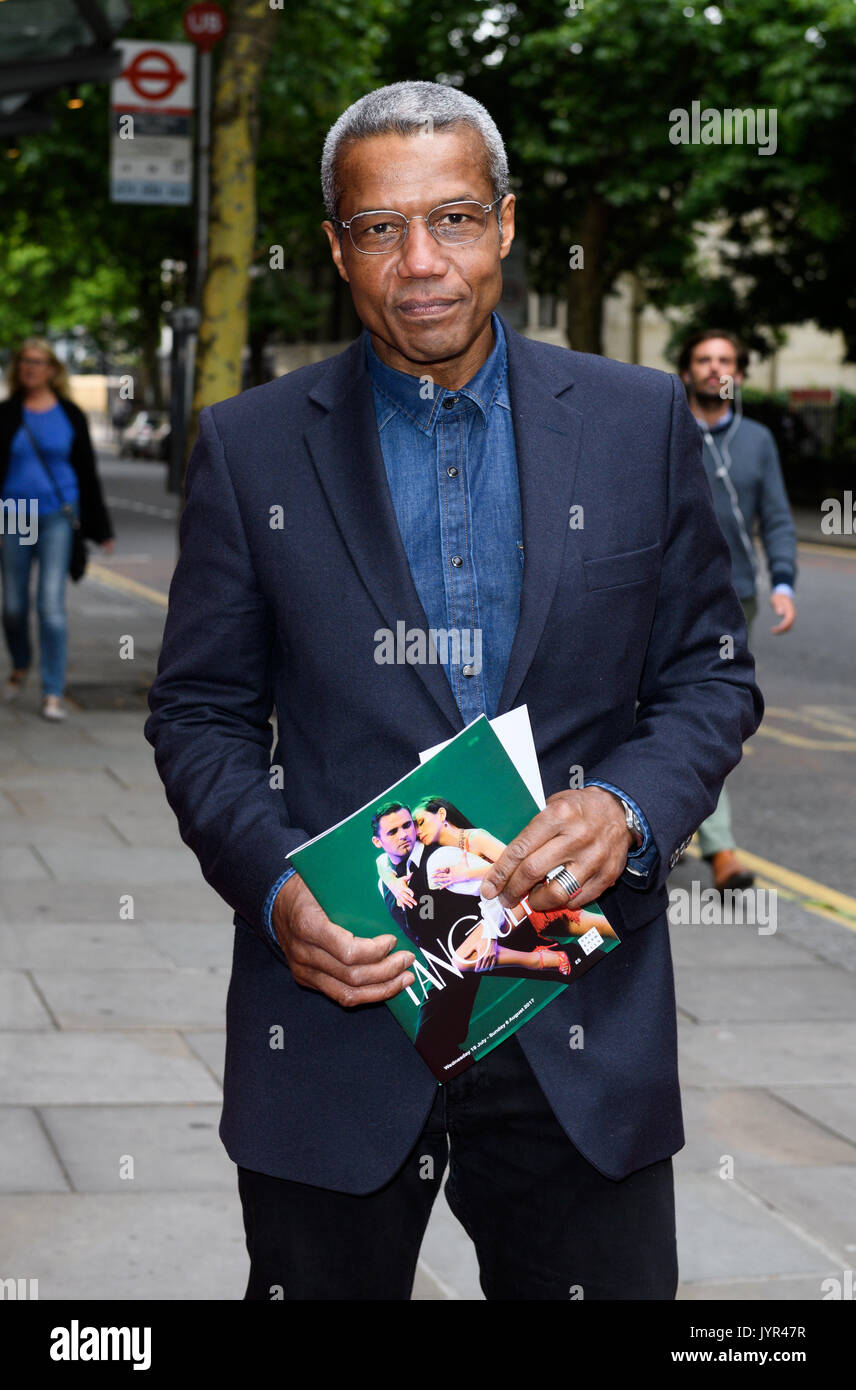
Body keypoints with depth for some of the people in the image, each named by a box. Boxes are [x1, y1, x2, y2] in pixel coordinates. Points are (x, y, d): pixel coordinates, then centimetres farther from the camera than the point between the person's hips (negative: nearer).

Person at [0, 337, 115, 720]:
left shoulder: (70, 416, 4)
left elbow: (87, 473, 8)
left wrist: (100, 529, 9)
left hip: (56, 517, -1)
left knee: (51, 605, -9)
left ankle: (53, 692, -5)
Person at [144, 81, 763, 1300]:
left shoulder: (641, 421, 4)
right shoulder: (250, 447, 2)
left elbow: (711, 676, 7)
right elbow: (200, 712, 4)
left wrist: (629, 807, -13)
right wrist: (275, 889, -13)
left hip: (582, 1021, 1)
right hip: (338, 985, 0)